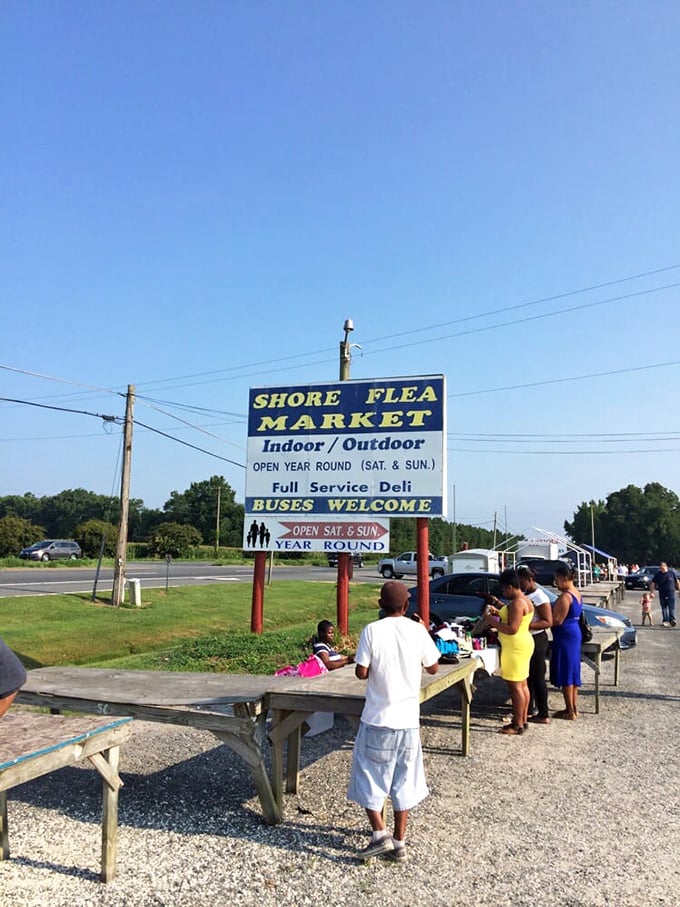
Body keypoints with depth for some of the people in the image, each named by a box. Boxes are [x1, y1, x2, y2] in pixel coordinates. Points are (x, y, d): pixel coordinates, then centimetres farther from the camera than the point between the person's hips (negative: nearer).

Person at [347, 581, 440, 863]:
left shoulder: (372, 631, -12)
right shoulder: (418, 631, -5)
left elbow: (361, 672, -12)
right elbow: (433, 668, 7)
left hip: (378, 718, -3)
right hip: (408, 718, 3)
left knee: (369, 776, 13)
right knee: (403, 780, 15)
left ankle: (380, 834, 4)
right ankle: (399, 842, 20)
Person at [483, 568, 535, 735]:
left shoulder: (517, 603, -20)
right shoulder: (524, 600, 12)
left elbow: (512, 629, -25)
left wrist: (492, 621, -16)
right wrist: (499, 610, 16)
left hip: (515, 647, -11)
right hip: (523, 644, 11)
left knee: (515, 686, -5)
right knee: (522, 684, 15)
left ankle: (518, 725, 0)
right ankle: (523, 720, 22)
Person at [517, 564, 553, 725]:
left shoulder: (539, 597, -17)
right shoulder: (524, 595, 10)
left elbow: (548, 622, -21)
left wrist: (527, 625, -28)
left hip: (536, 640, -9)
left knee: (537, 678, -3)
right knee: (527, 677, 15)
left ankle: (543, 715, 5)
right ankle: (528, 710, 25)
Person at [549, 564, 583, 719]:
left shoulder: (565, 596, -19)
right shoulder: (576, 593, 11)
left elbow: (557, 620, -20)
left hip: (565, 635, -10)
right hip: (575, 633, 10)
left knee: (565, 673, -2)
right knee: (572, 671, 15)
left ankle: (570, 711, 3)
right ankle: (574, 708, 22)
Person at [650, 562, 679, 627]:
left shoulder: (672, 573, 0)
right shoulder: (657, 574, 0)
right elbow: (652, 583, 2)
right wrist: (652, 592, -3)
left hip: (671, 593, -1)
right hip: (662, 593, 1)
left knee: (671, 607, -10)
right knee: (664, 608, 5)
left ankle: (672, 619, -10)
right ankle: (665, 621, 12)